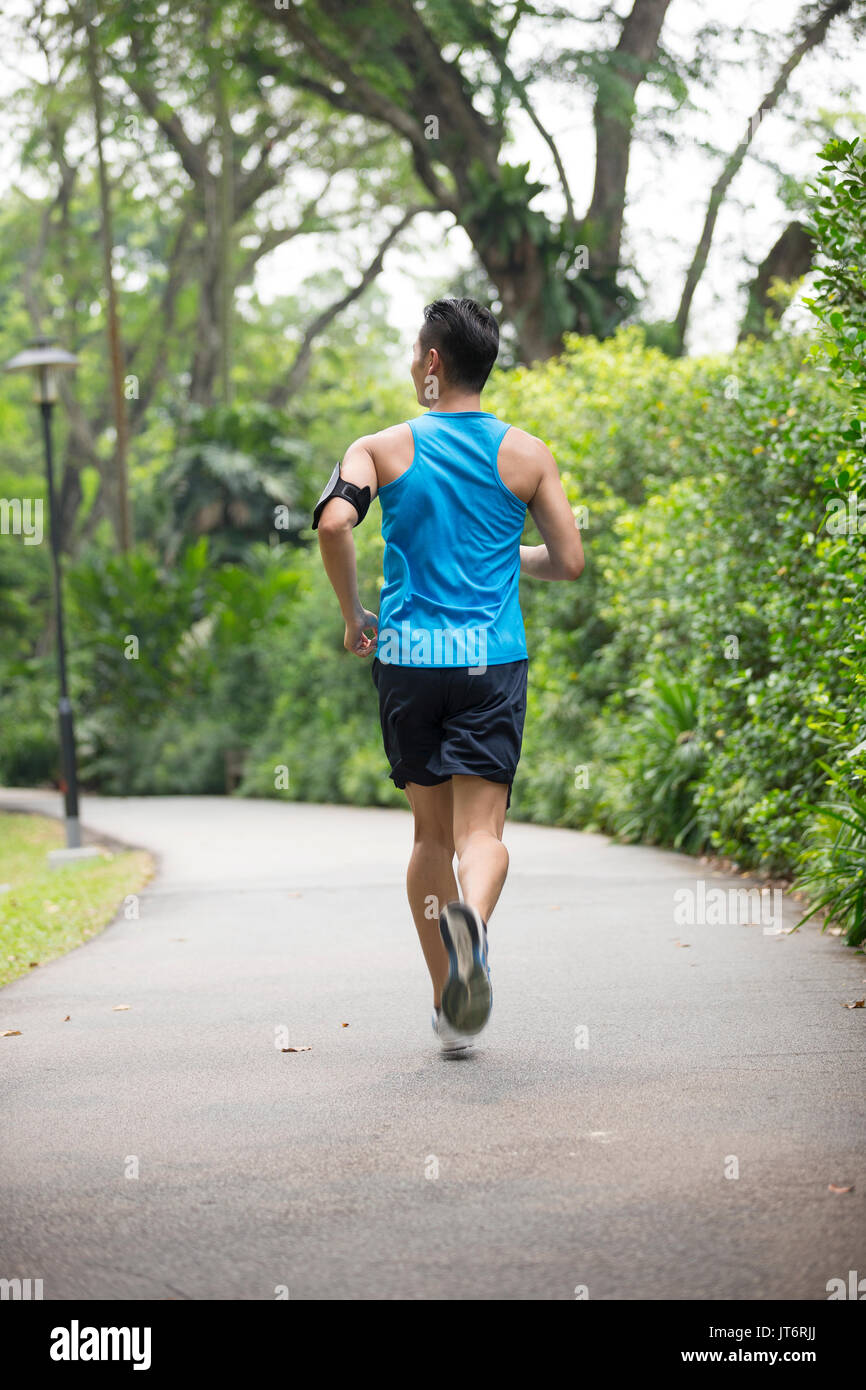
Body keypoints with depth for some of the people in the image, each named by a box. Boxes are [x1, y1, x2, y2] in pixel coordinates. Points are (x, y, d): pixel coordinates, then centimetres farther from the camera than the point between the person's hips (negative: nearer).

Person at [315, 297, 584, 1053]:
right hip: (493, 660, -1)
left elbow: (334, 520, -15)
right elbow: (569, 561, 5)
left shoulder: (383, 449, 2)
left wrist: (354, 614, -1)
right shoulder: (526, 454, 5)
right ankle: (471, 918, -40)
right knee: (482, 830, -6)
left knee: (432, 834, 14)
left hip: (407, 659, 1)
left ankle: (449, 1004, 15)